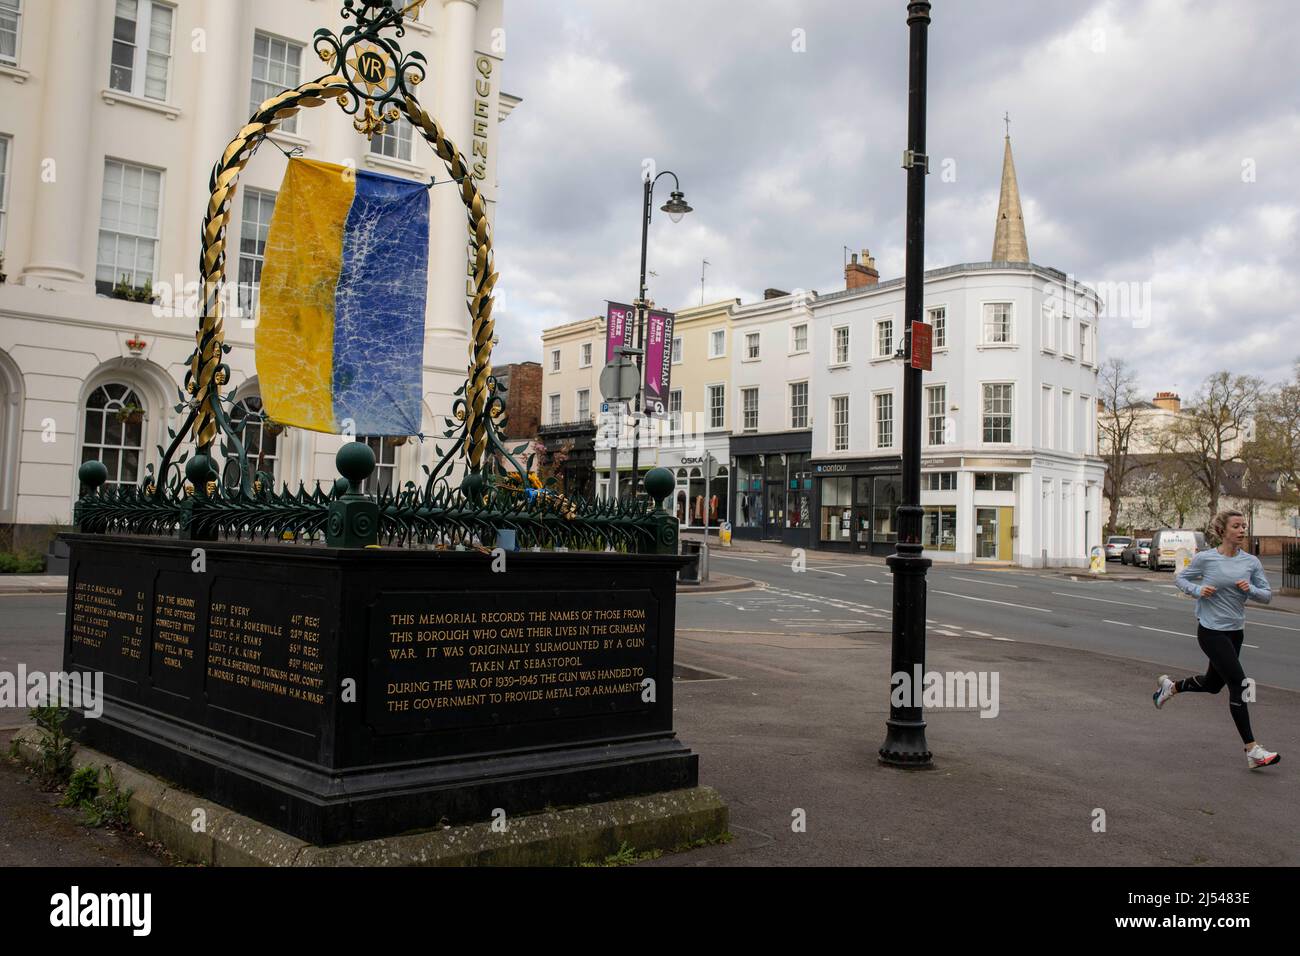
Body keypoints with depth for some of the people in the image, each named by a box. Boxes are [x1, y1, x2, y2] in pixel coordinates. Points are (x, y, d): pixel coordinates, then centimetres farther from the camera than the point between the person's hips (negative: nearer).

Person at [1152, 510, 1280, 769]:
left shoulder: (1251, 562, 1)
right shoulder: (1205, 558, -10)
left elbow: (1267, 595, 5)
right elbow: (1180, 578, 4)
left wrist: (1250, 589, -16)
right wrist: (1198, 590, -15)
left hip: (1235, 631, 6)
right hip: (1211, 631, -6)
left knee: (1213, 684, 19)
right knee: (1238, 684, -11)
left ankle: (1170, 686, 47)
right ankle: (1252, 750, -6)